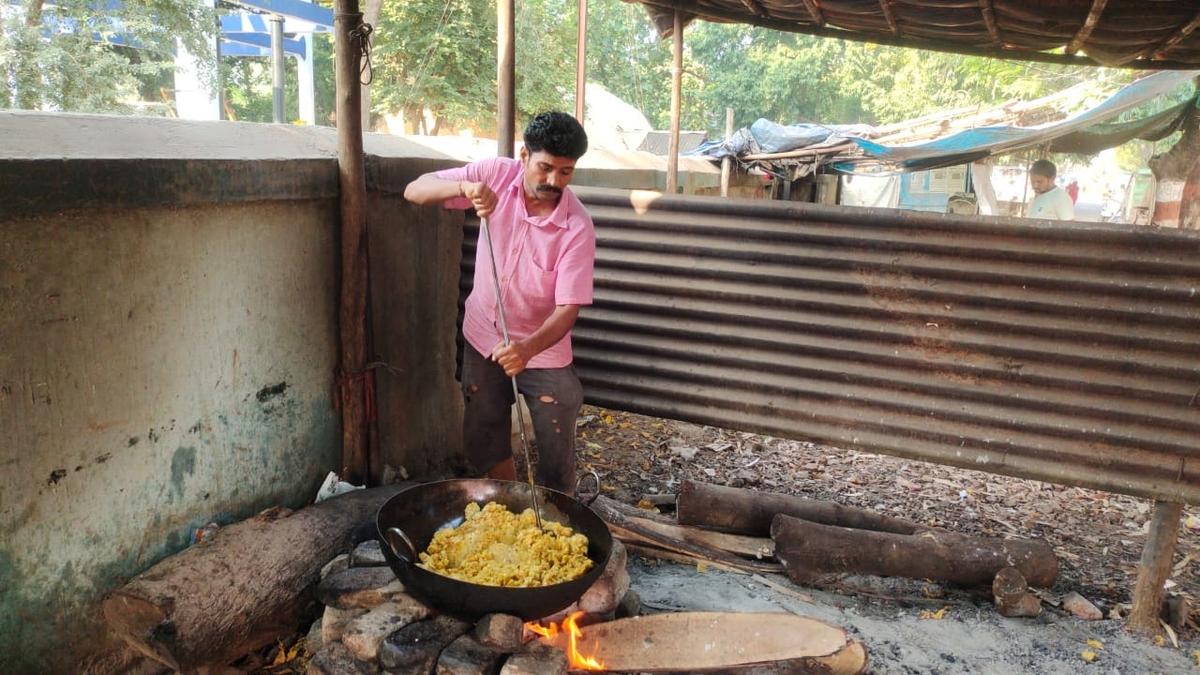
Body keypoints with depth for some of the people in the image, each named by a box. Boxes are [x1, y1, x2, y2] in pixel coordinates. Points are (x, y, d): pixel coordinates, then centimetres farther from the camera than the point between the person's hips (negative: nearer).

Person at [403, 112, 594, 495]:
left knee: (557, 454, 1)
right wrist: (465, 187, -35)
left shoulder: (577, 227, -23)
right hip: (483, 336, 4)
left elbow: (568, 307, -24)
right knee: (483, 444, 14)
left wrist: (528, 348, -42)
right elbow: (414, 191, -15)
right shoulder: (497, 175, -14)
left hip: (543, 346, -3)